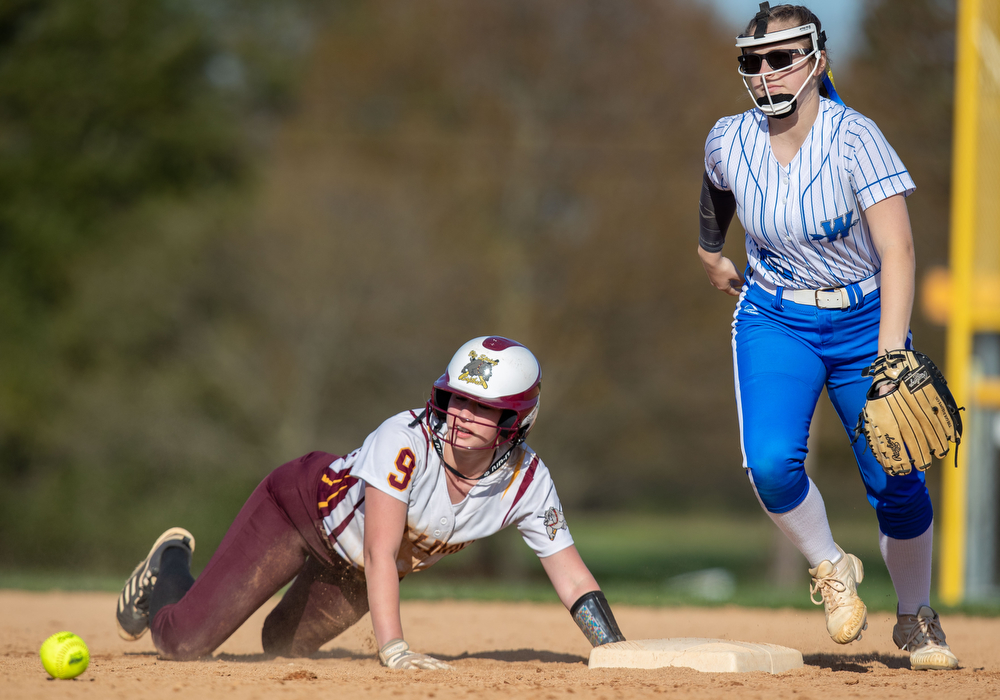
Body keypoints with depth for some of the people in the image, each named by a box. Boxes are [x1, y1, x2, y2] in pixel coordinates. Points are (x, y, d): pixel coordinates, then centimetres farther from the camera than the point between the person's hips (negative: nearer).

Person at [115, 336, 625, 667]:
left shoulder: (527, 481, -24)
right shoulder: (406, 441, -38)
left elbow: (571, 577, -17)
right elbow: (381, 555, -41)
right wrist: (393, 649, -50)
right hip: (303, 505, -5)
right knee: (182, 642, -8)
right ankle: (170, 567, 27)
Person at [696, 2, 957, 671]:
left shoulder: (855, 138, -21)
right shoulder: (729, 140, -9)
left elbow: (898, 252, -25)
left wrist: (889, 358, -33)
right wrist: (712, 253, 30)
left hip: (866, 320, -2)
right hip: (773, 321, 2)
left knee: (895, 481, -2)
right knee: (771, 460, -21)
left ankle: (917, 620, 23)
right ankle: (832, 568, 7)